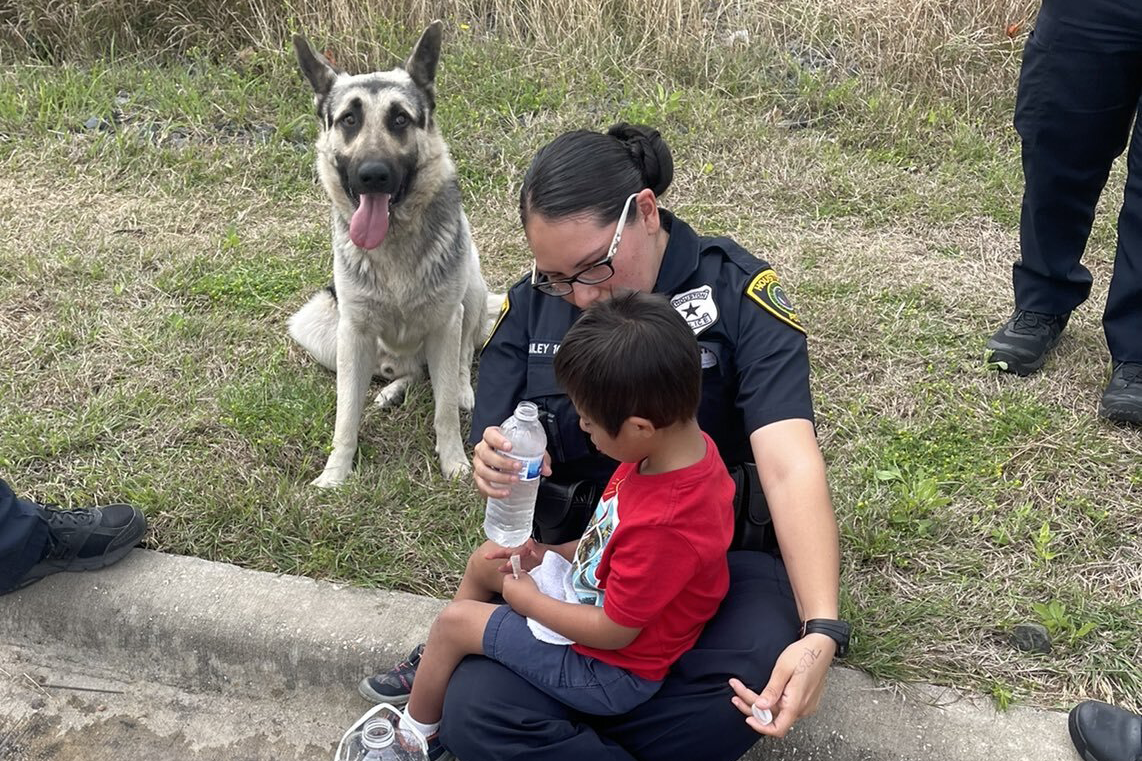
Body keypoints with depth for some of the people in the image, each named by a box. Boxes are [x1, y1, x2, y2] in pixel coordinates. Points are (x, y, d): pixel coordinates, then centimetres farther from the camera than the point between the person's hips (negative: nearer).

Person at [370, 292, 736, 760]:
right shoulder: (682, 443, -12)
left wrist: (526, 598, -14)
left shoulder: (666, 524, -40)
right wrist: (553, 553, -3)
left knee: (454, 621, -1)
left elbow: (612, 631, -28)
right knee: (484, 561, 17)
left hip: (608, 672, -9)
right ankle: (439, 662, 38)